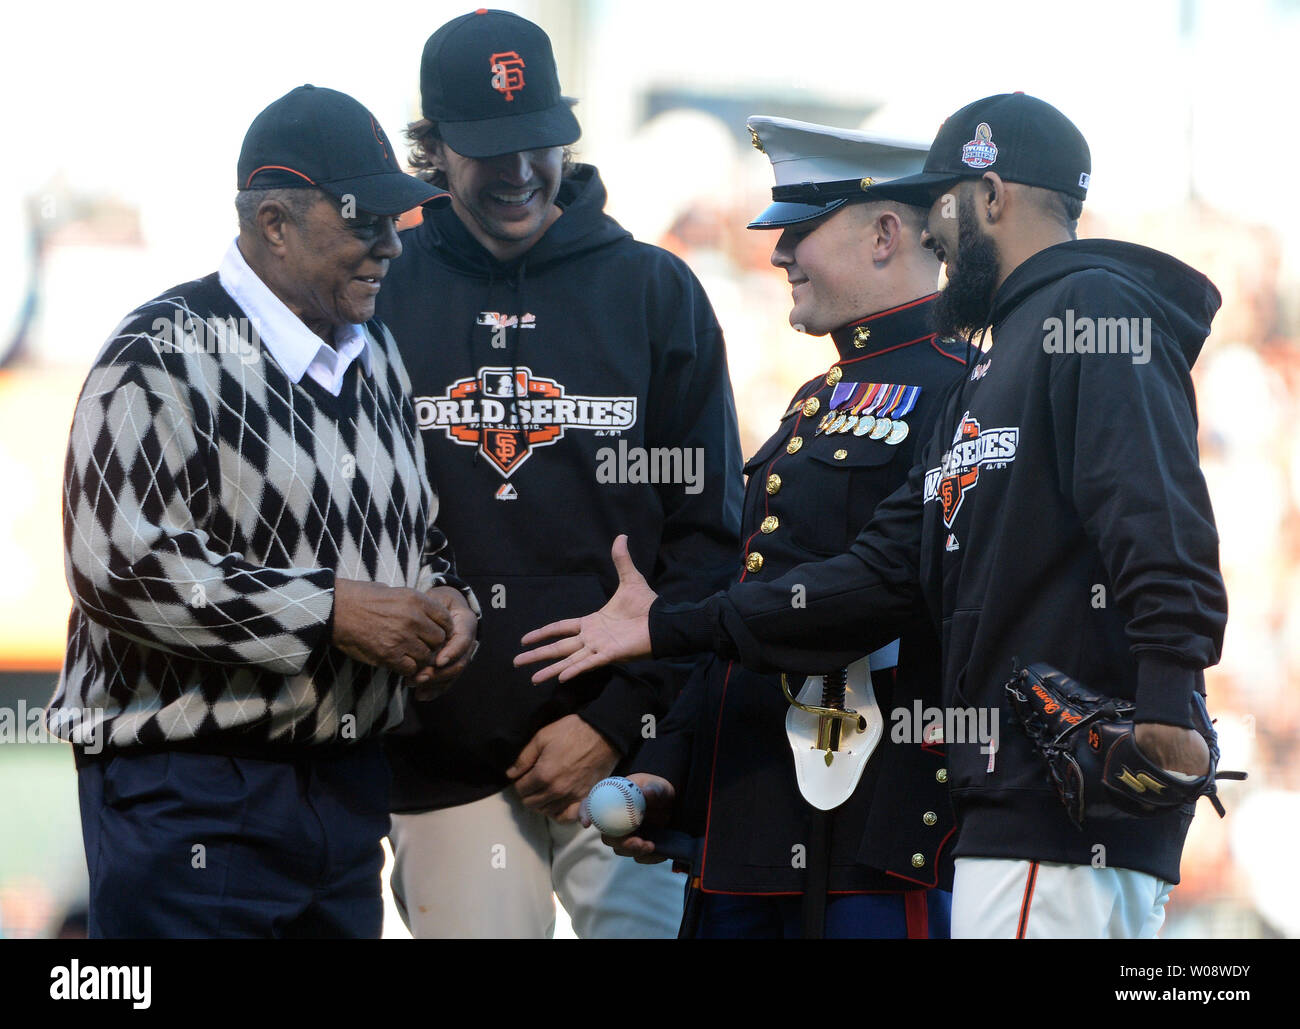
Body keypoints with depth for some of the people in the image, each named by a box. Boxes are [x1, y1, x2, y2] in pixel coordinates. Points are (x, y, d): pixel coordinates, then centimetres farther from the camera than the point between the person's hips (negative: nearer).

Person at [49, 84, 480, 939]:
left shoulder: (376, 355, 16)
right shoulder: (165, 359, -11)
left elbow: (419, 531, 28)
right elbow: (118, 566, -21)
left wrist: (444, 598, 3)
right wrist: (330, 611, -21)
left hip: (349, 784, 8)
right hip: (193, 794, -8)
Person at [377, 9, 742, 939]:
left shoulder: (656, 292, 5)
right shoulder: (381, 295, 6)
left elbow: (707, 538, 3)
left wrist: (614, 720, -7)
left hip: (620, 753, -1)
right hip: (443, 763, 1)